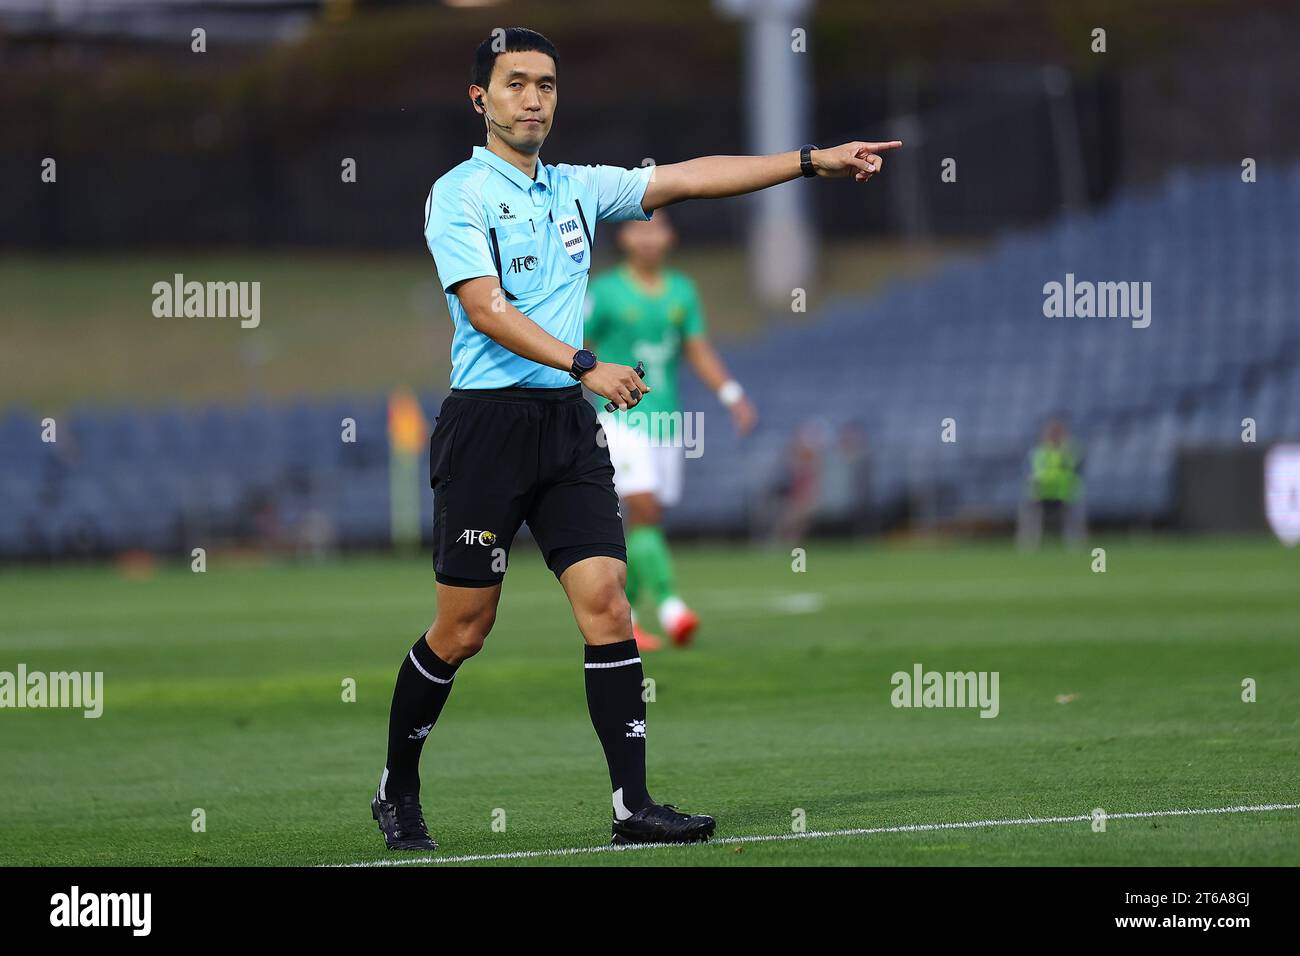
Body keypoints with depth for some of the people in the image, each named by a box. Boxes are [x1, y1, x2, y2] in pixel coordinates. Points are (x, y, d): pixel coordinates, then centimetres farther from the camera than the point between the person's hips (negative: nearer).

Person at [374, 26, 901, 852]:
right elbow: (486, 309, -17)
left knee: (606, 599, -7)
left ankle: (634, 805, -10)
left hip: (569, 424, 6)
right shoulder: (460, 195, -5)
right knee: (464, 629, -1)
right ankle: (397, 790, 18)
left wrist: (813, 160, 6)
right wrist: (585, 367, -28)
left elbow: (688, 178, 12)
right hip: (488, 420, -5)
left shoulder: (578, 189, 14)